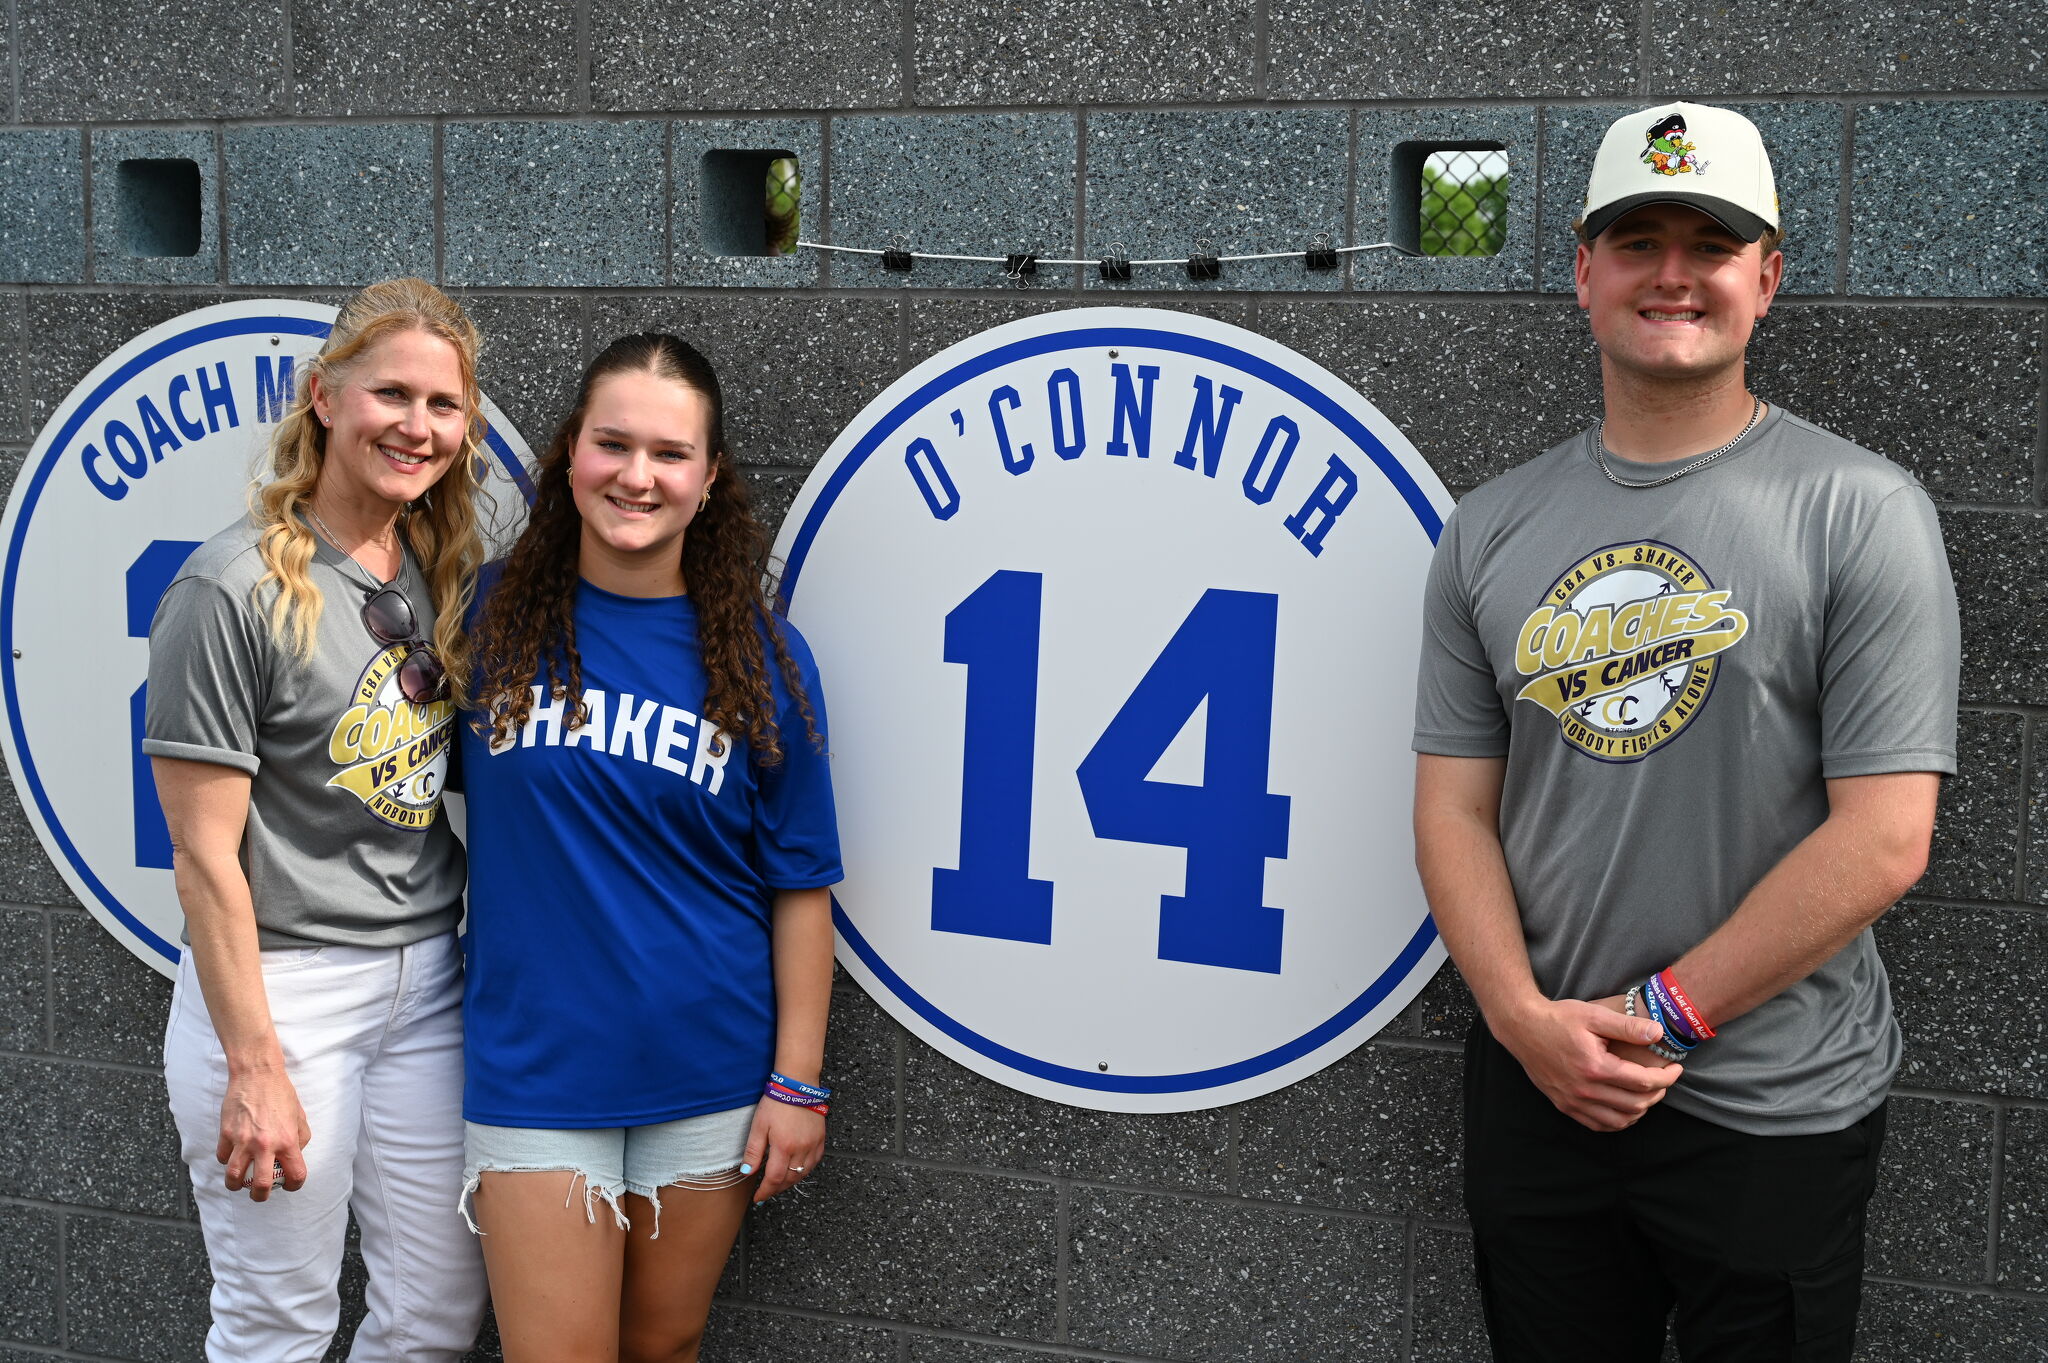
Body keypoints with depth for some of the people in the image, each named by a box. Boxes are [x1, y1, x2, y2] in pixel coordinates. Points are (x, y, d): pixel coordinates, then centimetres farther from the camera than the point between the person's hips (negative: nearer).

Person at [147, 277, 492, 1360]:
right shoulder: (235, 586, -14)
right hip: (280, 984, -6)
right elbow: (205, 853, -14)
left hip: (427, 977, 6)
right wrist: (254, 1066, -15)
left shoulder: (446, 573, 7)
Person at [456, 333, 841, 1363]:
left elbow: (799, 884, -1)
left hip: (709, 1077, 1)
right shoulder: (493, 615, -2)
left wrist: (797, 1084, -3)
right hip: (536, 1072, 0)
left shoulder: (759, 658, -3)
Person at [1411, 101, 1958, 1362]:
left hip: (1773, 1116, -3)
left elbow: (1884, 843, -14)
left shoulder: (1858, 512, -9)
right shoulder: (1494, 530, 4)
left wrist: (1663, 1014, -13)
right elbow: (1455, 808, 3)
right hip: (1535, 1088, 4)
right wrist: (1527, 1018, -12)